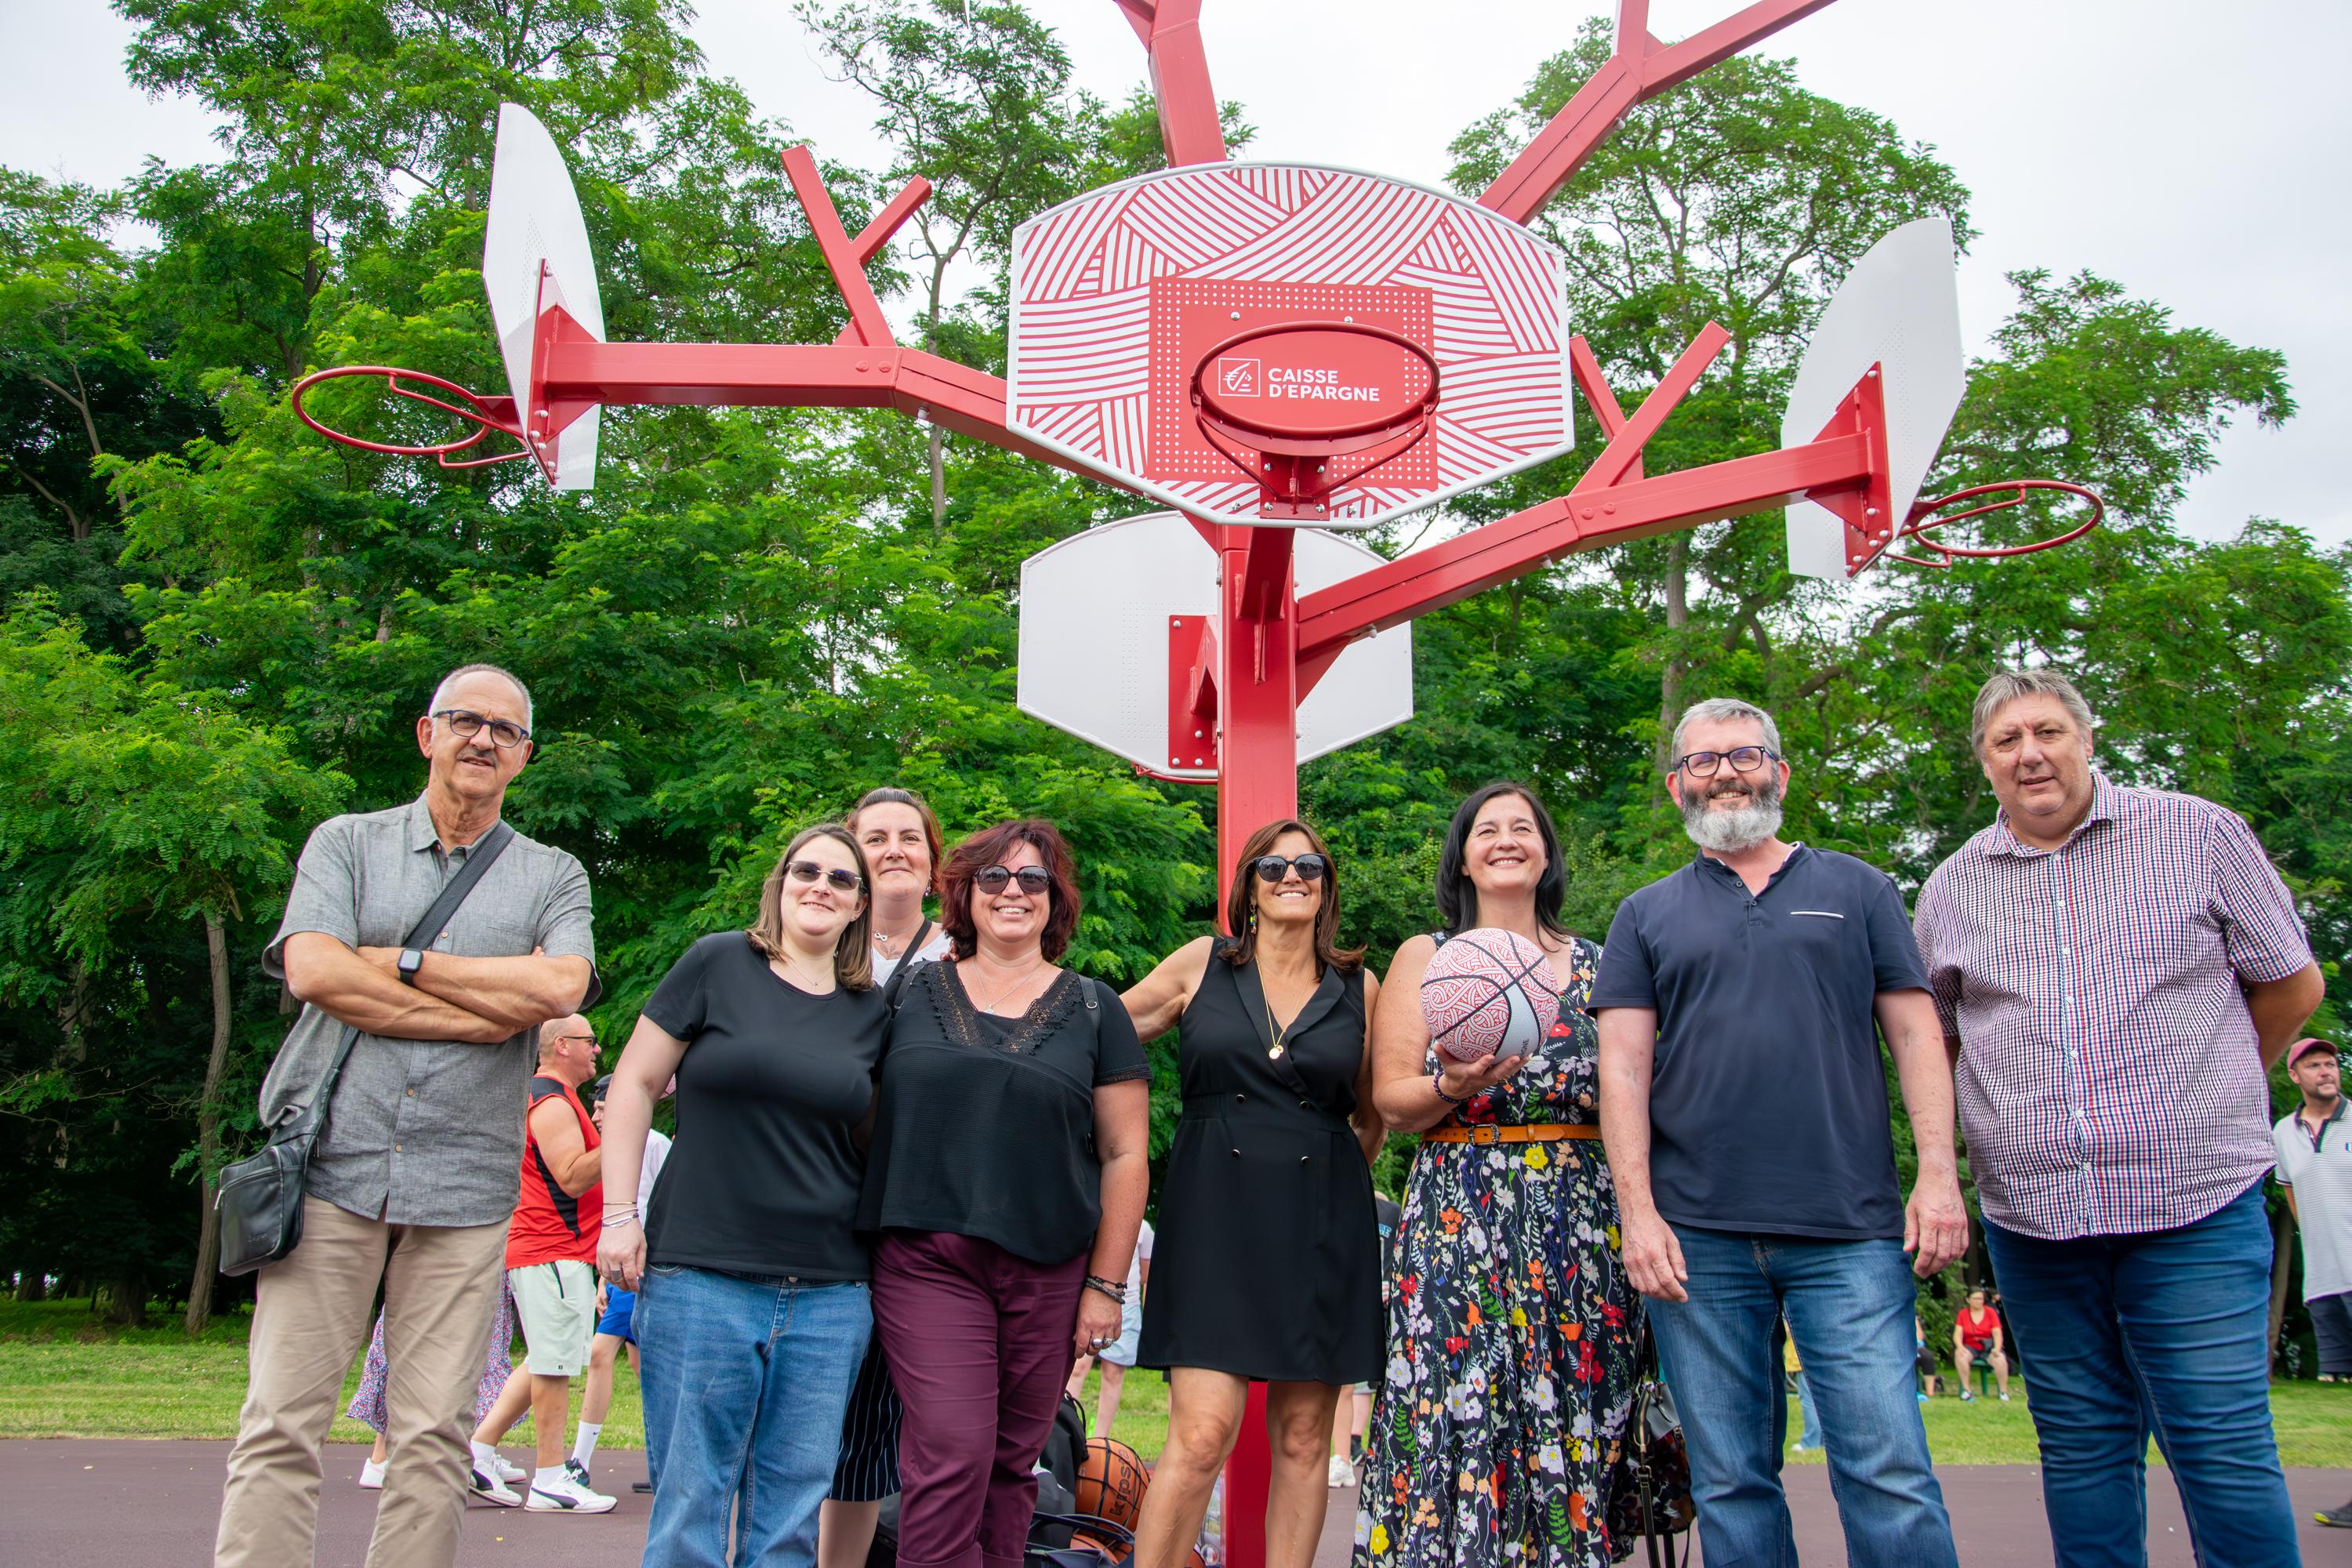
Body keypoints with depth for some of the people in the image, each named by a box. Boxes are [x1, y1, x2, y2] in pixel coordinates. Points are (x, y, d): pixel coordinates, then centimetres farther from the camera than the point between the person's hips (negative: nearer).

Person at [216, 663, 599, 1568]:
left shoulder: (553, 877, 12)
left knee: (432, 1439, 3)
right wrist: (484, 1015, -8)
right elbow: (313, 971, -7)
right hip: (332, 1166, -1)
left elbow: (562, 986, -8)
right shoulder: (346, 843, 10)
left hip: (464, 1186, 1)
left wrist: (401, 962, -6)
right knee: (281, 1427, -2)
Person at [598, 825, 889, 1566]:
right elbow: (634, 1084, 3)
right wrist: (620, 1213, -3)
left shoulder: (872, 1012, 10)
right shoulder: (718, 964, 1)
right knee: (689, 1504, 2)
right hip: (700, 1281, -3)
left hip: (829, 1296, 3)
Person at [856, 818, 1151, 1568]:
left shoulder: (1093, 1011, 7)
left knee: (1013, 1463, 7)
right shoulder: (912, 993, 8)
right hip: (926, 1259, -1)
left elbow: (1124, 1155, 7)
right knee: (952, 1452, -11)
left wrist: (1106, 1284, 2)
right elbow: (859, 1115, 13)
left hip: (1049, 1271, 1)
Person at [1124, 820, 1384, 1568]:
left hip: (1321, 1227, 2)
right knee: (1203, 1432, -11)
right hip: (1215, 1217, -2)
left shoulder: (1359, 988, 8)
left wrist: (1330, 1185, 10)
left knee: (1302, 1435, 6)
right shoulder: (1201, 964, 4)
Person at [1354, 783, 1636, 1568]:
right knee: (1459, 1423, -6)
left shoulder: (1595, 963, 11)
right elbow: (1391, 1099, 1)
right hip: (1459, 1221, -1)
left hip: (1584, 1223, 2)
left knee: (1573, 1434, 1)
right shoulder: (1425, 958, 7)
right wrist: (1450, 1087, -19)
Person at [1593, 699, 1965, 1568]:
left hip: (1851, 1234, -1)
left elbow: (1915, 1035, 8)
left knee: (1889, 1473, -5)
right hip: (1696, 1239, 1)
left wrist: (1939, 1170, -4)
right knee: (1730, 1483, 6)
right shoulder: (1646, 917, 13)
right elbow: (1623, 1067, 6)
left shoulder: (1856, 888, 13)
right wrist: (1638, 1210, -5)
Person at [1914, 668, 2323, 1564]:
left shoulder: (2198, 835, 3)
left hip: (2195, 1206, -3)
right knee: (2081, 1449, 11)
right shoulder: (1952, 889, 9)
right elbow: (1938, 1041, 20)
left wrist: (2196, 1099, 15)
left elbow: (2292, 985, 10)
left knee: (2224, 1449, -4)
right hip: (2031, 1215, 3)